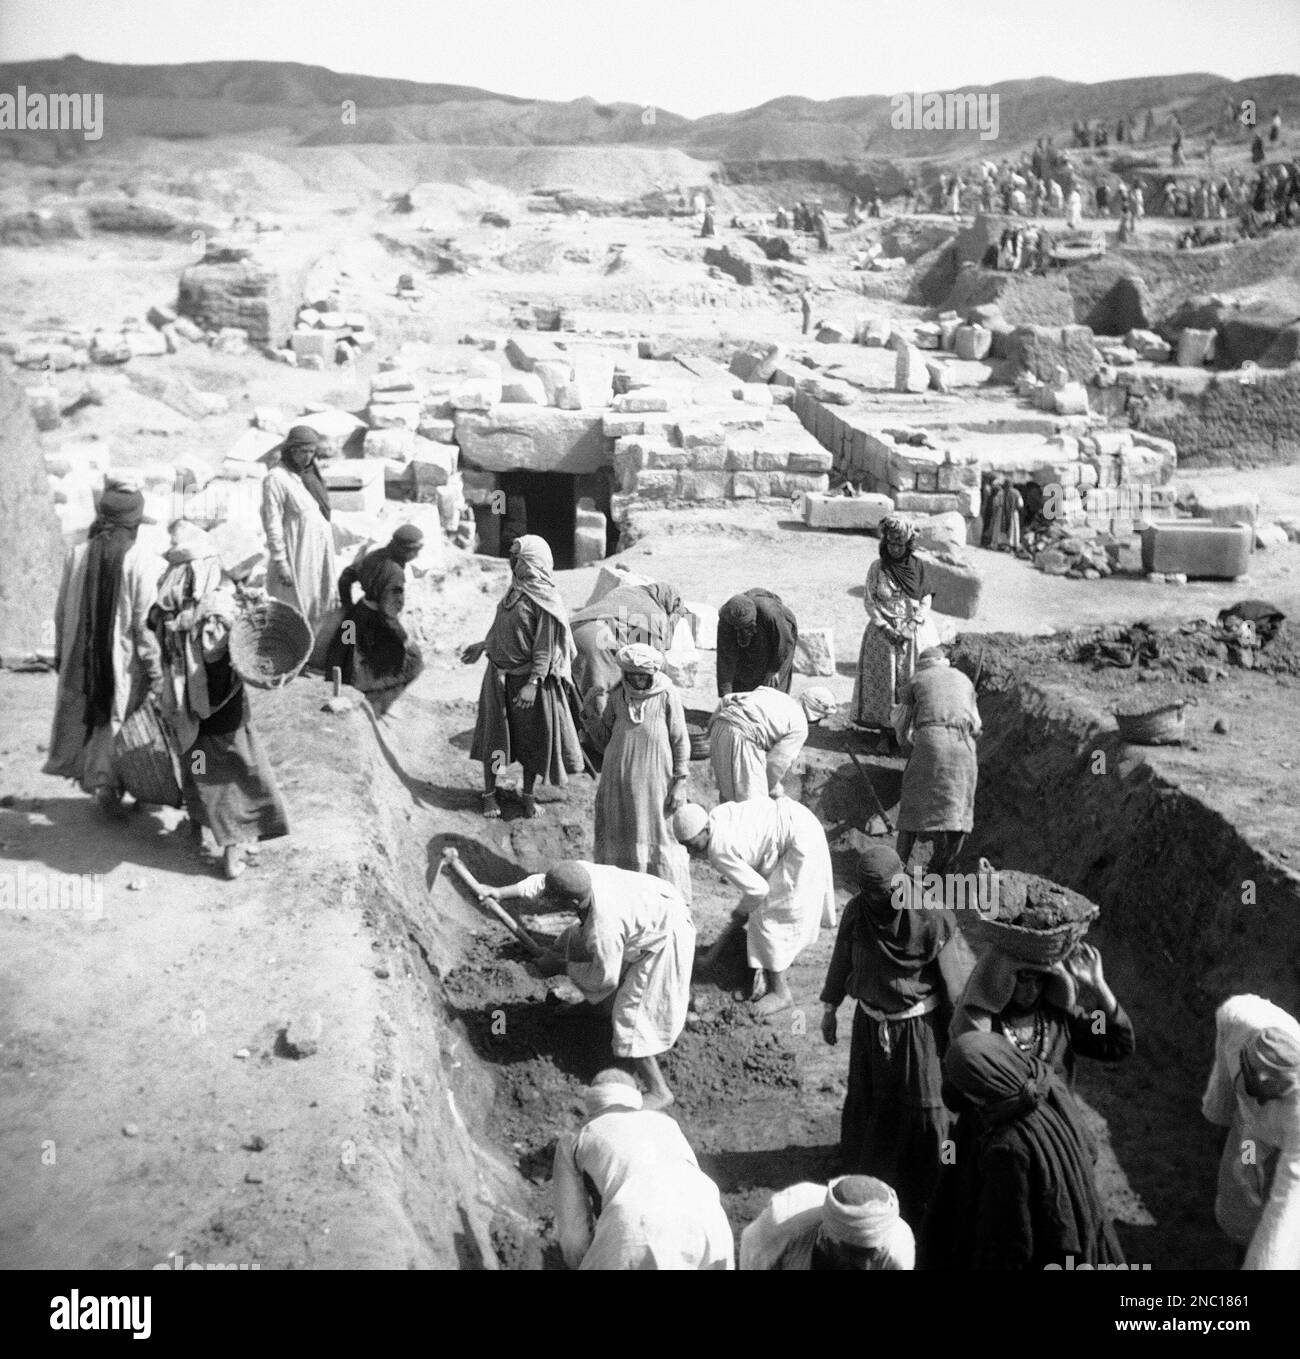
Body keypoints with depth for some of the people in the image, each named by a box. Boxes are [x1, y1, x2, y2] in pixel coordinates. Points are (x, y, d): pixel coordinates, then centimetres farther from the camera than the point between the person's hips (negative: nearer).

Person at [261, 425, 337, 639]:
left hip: (320, 551, 8)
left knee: (318, 611, 14)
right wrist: (280, 561, -18)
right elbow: (272, 523, -16)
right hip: (296, 555, -8)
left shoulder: (310, 473, 8)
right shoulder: (276, 479, -15)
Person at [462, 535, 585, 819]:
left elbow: (545, 646, -18)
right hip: (499, 675, 7)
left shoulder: (544, 599, -17)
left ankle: (529, 794, 23)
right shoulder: (515, 588, 4)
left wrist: (533, 683, -22)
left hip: (527, 678, -6)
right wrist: (482, 646, 24)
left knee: (531, 738, 8)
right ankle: (489, 793, 22)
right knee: (493, 734, 10)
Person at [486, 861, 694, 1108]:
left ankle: (659, 1092, 6)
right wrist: (502, 893, -13)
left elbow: (605, 976, -20)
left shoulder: (603, 928, -39)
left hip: (665, 938, -9)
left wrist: (560, 967, -10)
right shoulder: (579, 872, -23)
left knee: (630, 1015, -5)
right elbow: (537, 885, -3)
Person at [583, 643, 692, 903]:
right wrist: (598, 714, -10)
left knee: (658, 836, 5)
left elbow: (680, 742, -4)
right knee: (618, 835, 10)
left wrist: (680, 782, -7)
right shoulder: (616, 696, 0)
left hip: (653, 782, -3)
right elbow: (604, 742, 6)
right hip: (619, 781, 3)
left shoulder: (667, 696, -9)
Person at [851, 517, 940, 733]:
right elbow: (868, 601, -3)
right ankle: (885, 726, 10)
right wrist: (886, 628, -12)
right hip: (884, 631, -1)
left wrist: (913, 625, -10)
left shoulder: (918, 566, -1)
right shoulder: (877, 568, -4)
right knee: (883, 678, 1)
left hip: (916, 631, 1)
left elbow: (926, 598, 3)